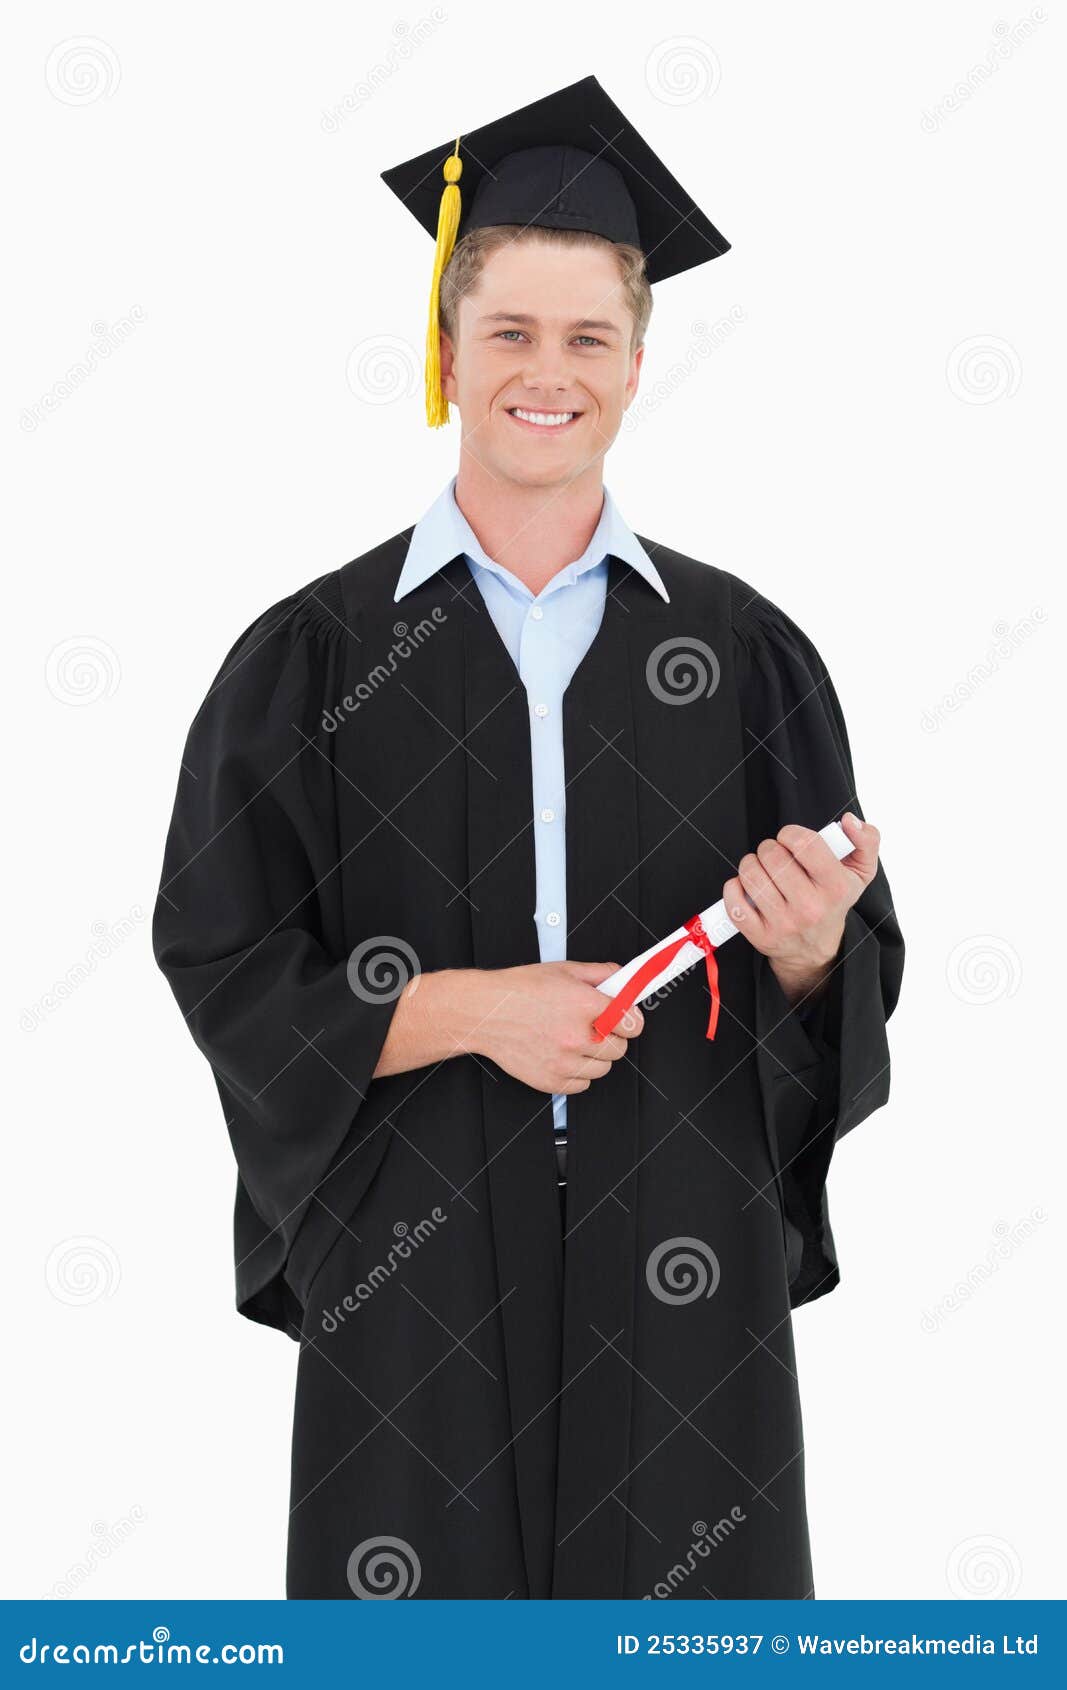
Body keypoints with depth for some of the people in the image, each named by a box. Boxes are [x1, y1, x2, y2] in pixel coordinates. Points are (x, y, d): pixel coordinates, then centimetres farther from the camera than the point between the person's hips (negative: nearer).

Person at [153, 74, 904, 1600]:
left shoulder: (743, 648, 5)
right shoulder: (314, 656, 1)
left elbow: (862, 969, 6)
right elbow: (223, 969, -3)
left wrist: (808, 951, -17)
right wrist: (470, 1010, -16)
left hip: (680, 1261, 1)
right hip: (414, 1266, -1)